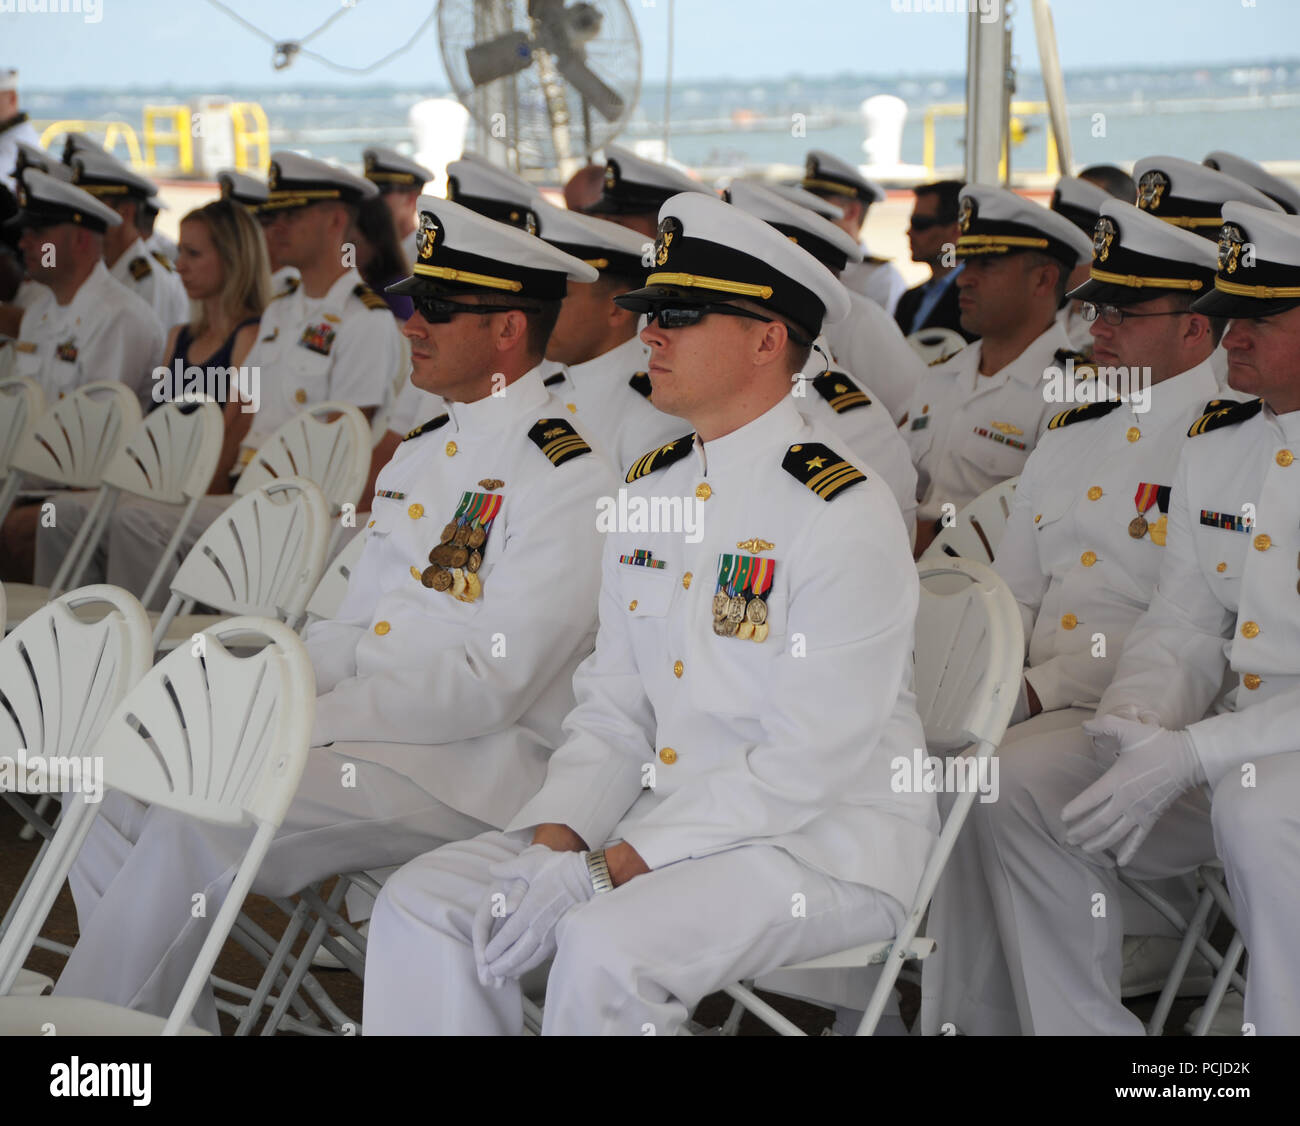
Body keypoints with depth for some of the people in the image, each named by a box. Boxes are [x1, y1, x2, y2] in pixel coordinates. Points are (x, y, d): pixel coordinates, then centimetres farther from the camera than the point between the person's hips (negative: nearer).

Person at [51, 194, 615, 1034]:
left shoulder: (570, 481, -11)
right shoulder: (422, 455, 18)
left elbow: (488, 687, -18)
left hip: (469, 767, -9)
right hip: (357, 727, 9)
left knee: (190, 831, -25)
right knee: (116, 791, -6)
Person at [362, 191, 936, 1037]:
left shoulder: (845, 512, -15)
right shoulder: (648, 491, 10)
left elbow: (808, 765, -20)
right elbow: (614, 707, 11)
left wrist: (609, 870, -22)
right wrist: (556, 839, -9)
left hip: (825, 846, -7)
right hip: (665, 818, 7)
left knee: (606, 948, -33)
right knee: (422, 907, -8)